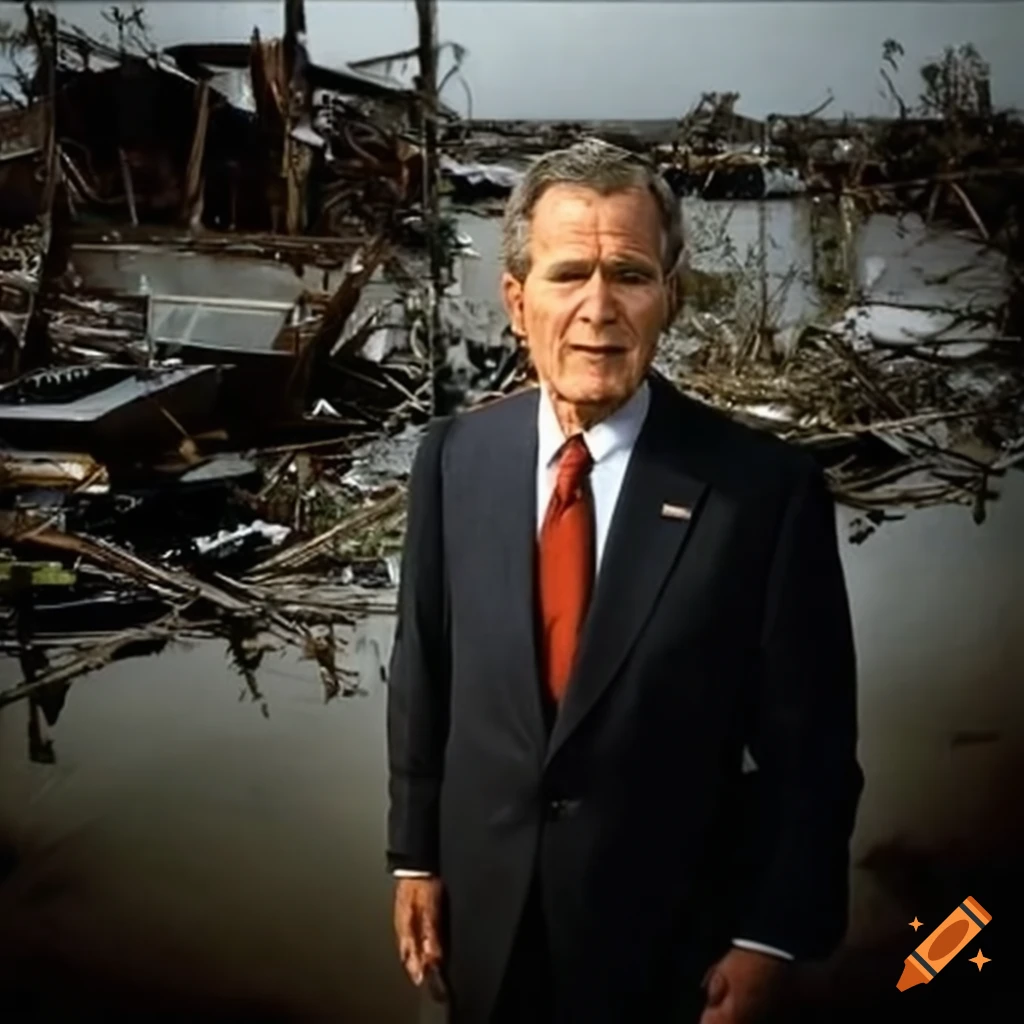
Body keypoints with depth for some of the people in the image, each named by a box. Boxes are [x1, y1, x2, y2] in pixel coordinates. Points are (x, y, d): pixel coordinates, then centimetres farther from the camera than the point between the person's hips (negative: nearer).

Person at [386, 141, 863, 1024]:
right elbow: (423, 670, 3)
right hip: (486, 907, 3)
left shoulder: (765, 486, -17)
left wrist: (768, 937, -8)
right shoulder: (455, 459, -6)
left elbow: (808, 742, -11)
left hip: (666, 923, -3)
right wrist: (416, 853, 6)